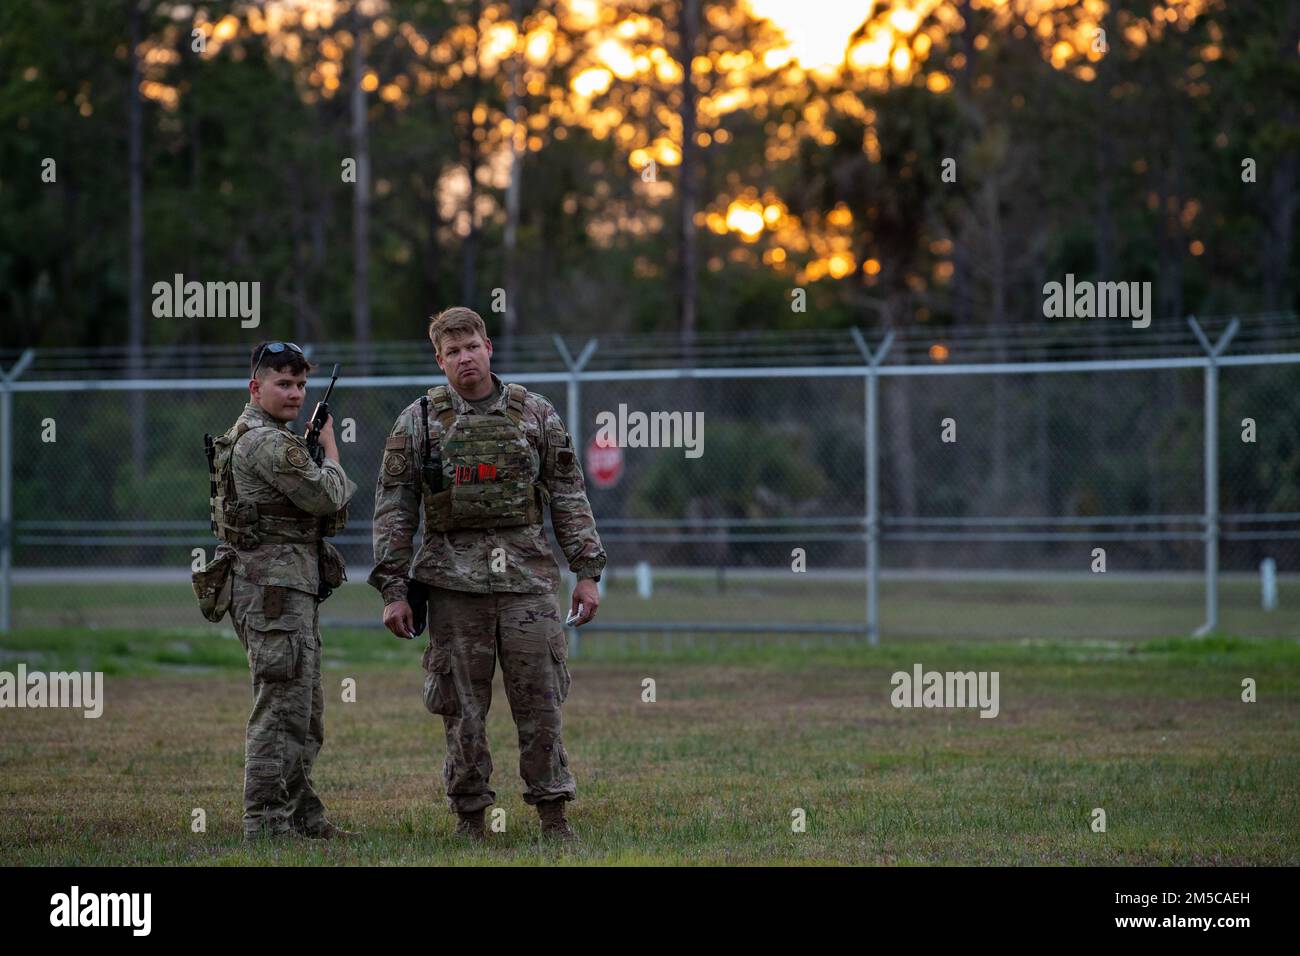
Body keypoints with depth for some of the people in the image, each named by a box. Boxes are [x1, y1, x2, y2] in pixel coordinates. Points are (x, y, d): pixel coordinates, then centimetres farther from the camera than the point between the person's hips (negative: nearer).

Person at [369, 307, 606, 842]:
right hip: (453, 578, 0)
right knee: (462, 706, 2)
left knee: (540, 700, -1)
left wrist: (587, 572, 2)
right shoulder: (418, 422, 4)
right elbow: (394, 510, 4)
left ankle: (553, 815, 6)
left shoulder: (536, 414, 6)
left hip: (527, 576, 0)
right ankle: (470, 819, 10)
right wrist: (392, 591, -1)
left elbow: (569, 497, 8)